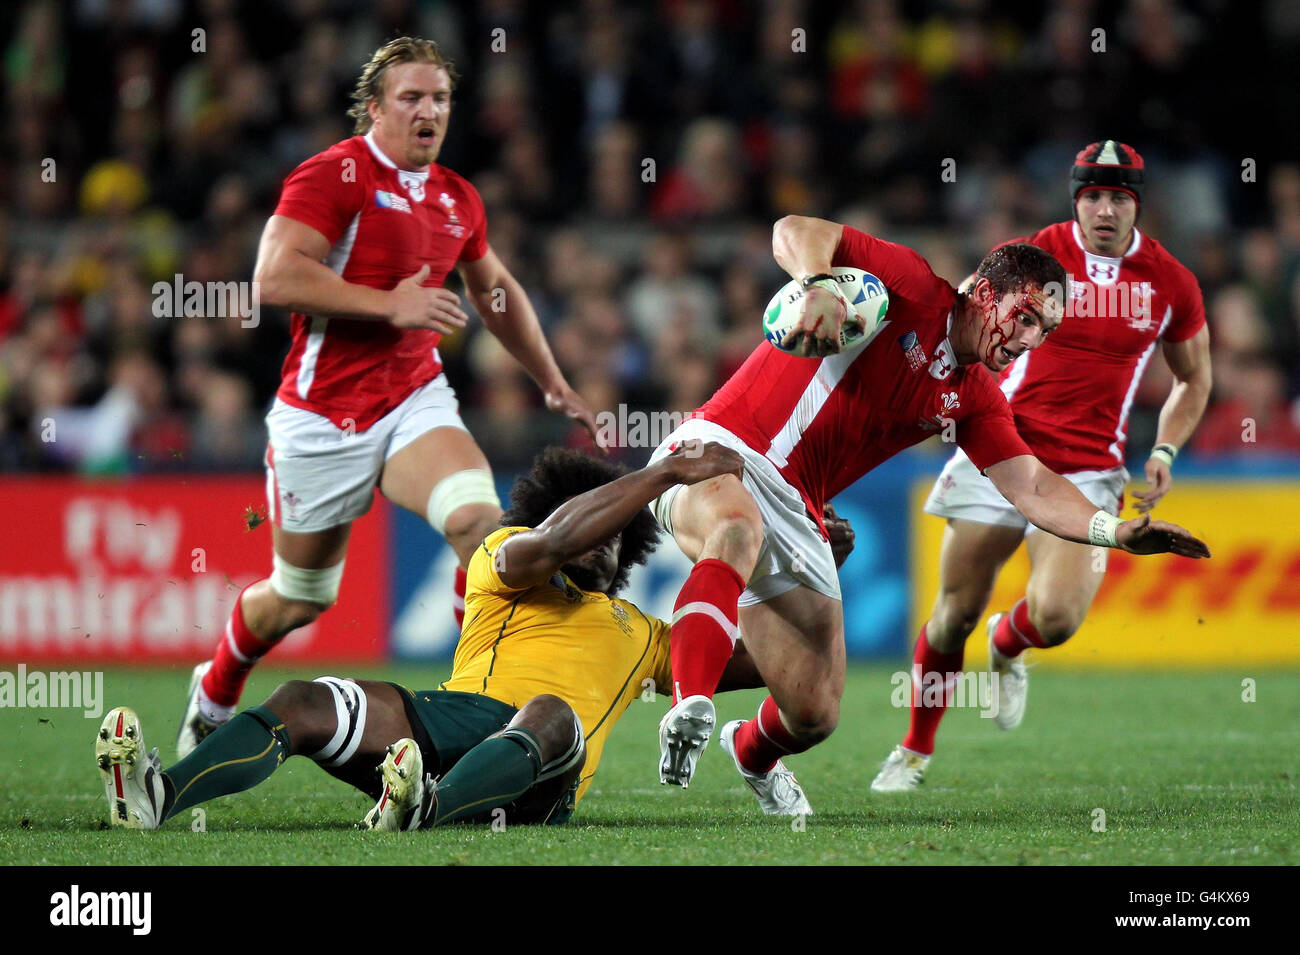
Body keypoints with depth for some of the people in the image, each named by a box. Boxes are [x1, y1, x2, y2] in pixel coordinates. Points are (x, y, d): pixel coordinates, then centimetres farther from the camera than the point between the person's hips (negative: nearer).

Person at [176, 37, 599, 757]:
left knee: (480, 521, -25)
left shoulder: (457, 198, 10)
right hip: (324, 414, -5)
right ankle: (214, 694, 39)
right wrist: (392, 304, -22)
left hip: (416, 400, 5)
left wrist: (554, 386, 32)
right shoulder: (337, 174, -11)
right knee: (298, 600, 9)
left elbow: (497, 292, 29)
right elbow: (274, 275, -23)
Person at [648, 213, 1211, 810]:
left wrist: (1116, 531, -10)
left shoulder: (974, 398, 15)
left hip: (795, 512, 7)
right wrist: (819, 286, -39)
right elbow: (796, 231, -16)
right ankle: (690, 712, -53)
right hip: (720, 449, -7)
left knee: (814, 714, 2)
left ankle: (750, 754, 38)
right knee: (738, 533, -44)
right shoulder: (910, 288, -6)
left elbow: (1030, 487, 7)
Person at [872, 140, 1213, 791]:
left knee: (1055, 619, -19)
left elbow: (1193, 378, 18)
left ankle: (1006, 646, 20)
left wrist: (1163, 453, 4)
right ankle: (916, 750, 23)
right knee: (956, 613, 1)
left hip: (1086, 474, 1)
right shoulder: (1032, 256, -5)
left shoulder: (1170, 283, 2)